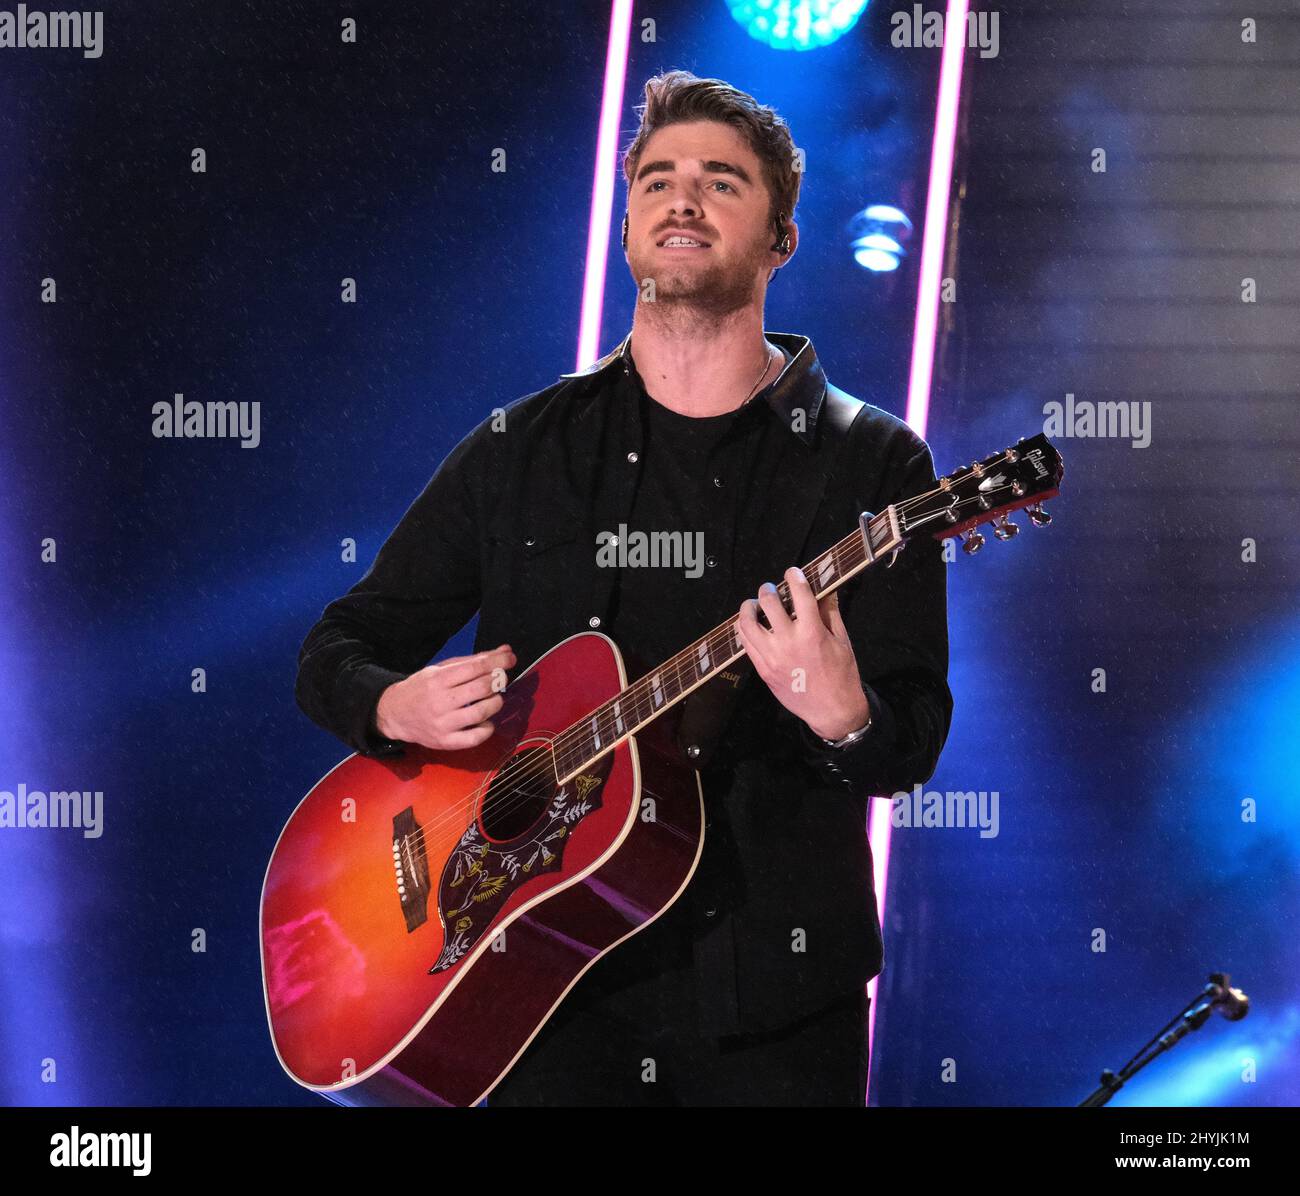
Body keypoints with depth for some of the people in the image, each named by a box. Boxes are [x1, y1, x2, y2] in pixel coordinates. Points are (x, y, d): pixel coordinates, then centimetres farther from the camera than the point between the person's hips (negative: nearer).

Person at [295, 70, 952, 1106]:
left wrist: (842, 717, -28)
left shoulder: (870, 463, 0)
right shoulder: (522, 450, 6)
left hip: (768, 991, -1)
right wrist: (396, 706, -12)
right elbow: (337, 651, 11)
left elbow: (911, 748, -6)